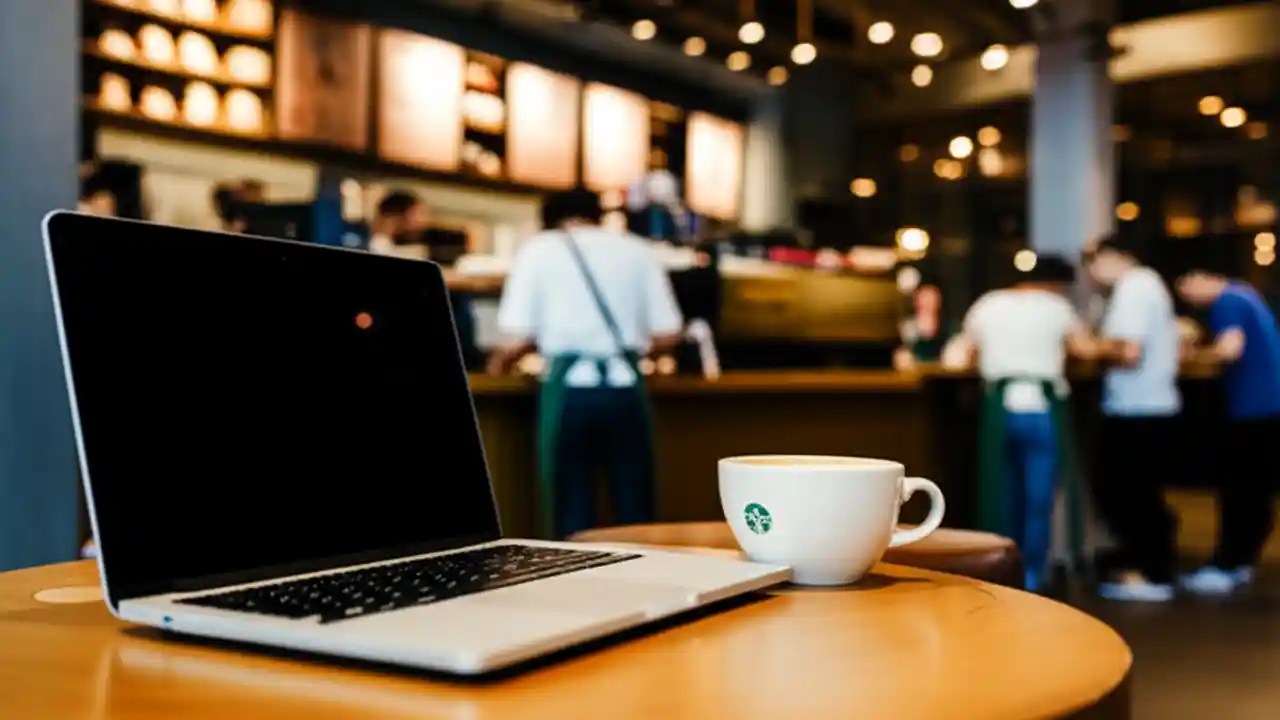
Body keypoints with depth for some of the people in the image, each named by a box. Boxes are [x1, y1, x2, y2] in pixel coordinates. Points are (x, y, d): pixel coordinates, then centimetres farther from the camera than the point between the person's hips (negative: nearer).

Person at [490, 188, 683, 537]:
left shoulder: (538, 249, 8)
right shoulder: (638, 249, 15)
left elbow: (519, 338, -2)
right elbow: (668, 334, 8)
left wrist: (504, 358, 20)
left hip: (569, 385, -2)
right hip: (625, 384, 2)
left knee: (572, 513, 5)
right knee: (635, 509, 9)